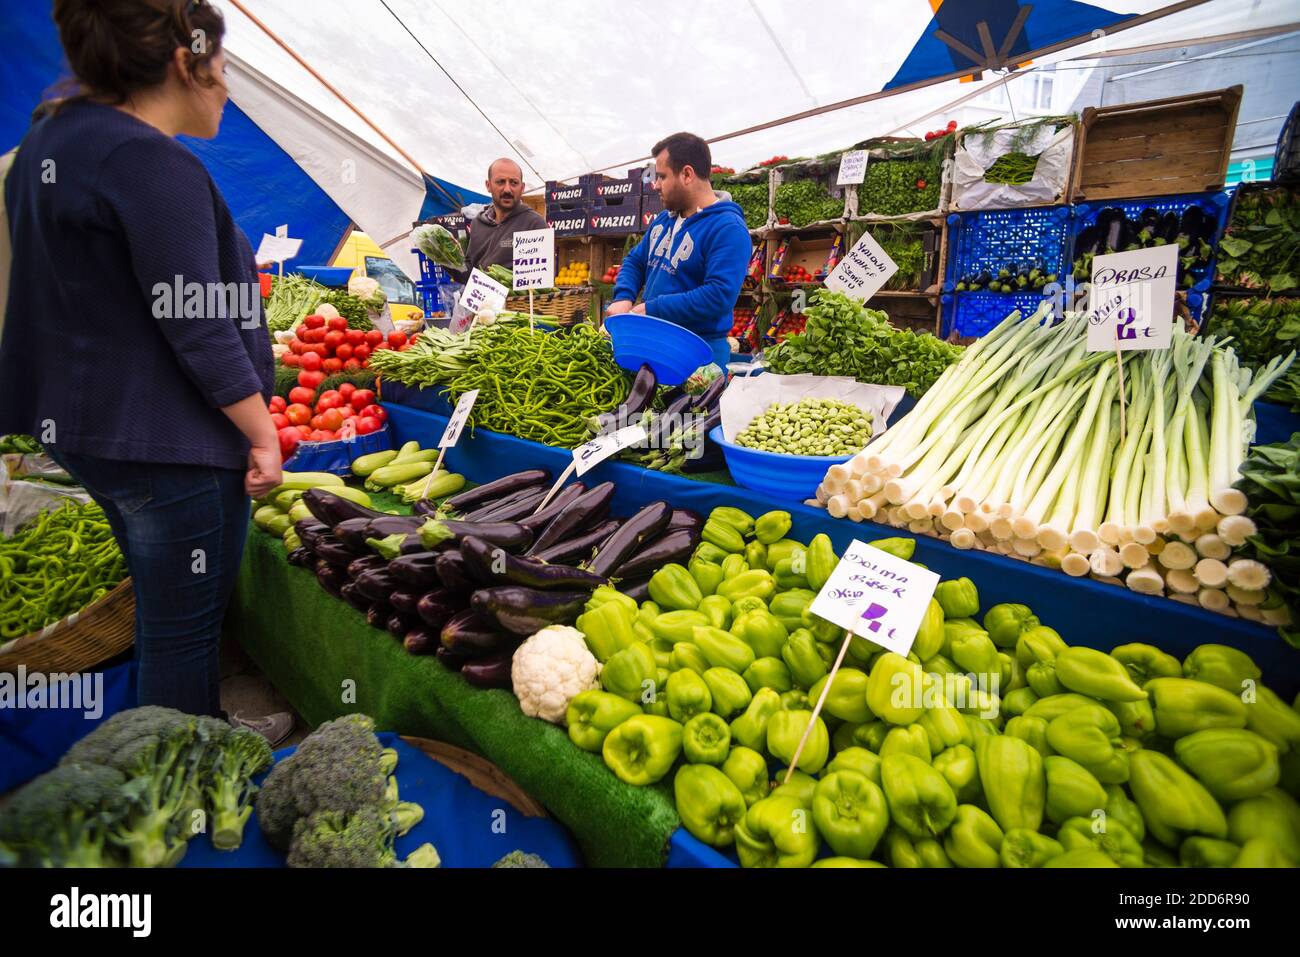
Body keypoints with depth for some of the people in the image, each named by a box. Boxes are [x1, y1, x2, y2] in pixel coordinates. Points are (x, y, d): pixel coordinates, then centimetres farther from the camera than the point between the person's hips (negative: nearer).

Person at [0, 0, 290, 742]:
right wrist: (263, 434, -15)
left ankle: (204, 729, 42)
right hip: (170, 441, -10)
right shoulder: (155, 166, -18)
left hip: (84, 424, 10)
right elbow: (197, 328, -22)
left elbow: (84, 296, 17)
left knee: (166, 608, 23)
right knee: (183, 625, 5)